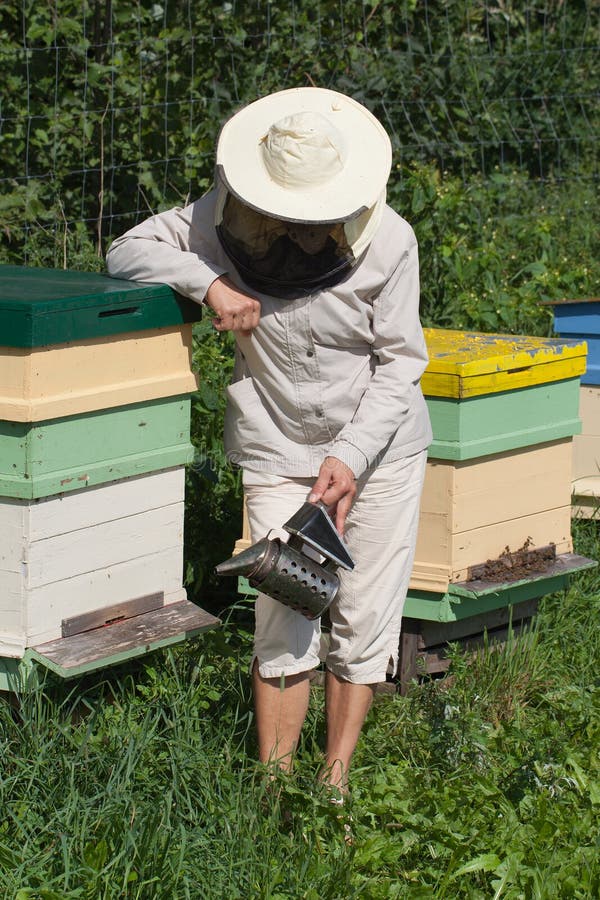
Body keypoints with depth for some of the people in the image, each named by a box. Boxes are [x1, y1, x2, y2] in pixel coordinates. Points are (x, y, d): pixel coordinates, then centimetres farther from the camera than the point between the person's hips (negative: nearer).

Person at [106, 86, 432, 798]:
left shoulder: (387, 241, -14)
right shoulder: (226, 219, -12)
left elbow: (399, 362, -9)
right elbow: (127, 251, -7)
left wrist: (352, 456, -19)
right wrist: (210, 283, -24)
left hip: (381, 449, 0)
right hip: (278, 454, 0)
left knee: (365, 621, 3)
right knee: (284, 625, -7)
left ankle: (334, 786, 15)